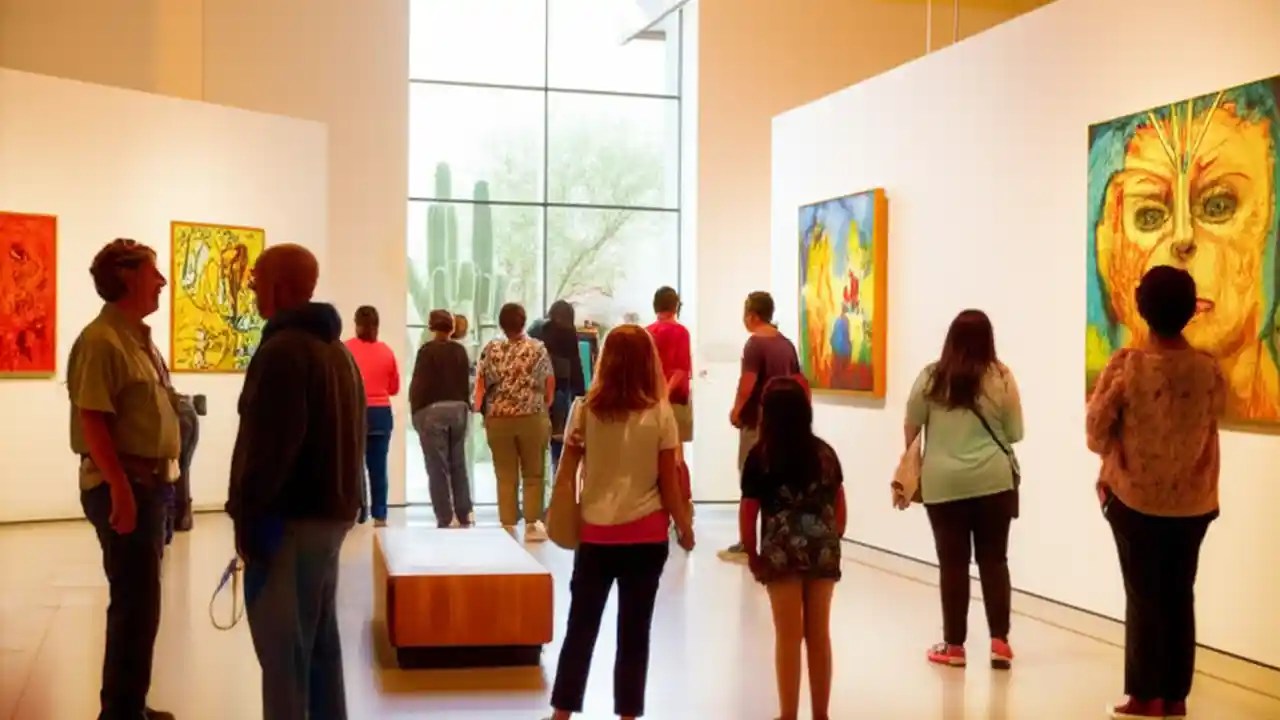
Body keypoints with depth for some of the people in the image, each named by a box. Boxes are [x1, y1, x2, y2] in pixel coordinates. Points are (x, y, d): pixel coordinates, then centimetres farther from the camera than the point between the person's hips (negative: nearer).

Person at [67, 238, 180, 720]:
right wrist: (120, 488, -26)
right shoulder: (101, 340, -16)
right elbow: (92, 420, -22)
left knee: (138, 600, 16)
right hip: (123, 485, -10)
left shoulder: (139, 338, 14)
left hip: (147, 482, 10)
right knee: (136, 603, -5)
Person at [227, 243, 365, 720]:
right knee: (320, 640, 15)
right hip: (330, 511, 10)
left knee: (282, 648, -4)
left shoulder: (283, 350, -15)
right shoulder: (336, 348, 16)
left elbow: (270, 443, -20)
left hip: (289, 517, -10)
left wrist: (246, 514, -13)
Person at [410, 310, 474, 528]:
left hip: (433, 410, -5)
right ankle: (464, 515, 15)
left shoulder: (427, 350, -9)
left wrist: (416, 411, -4)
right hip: (458, 409, 5)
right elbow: (466, 381, 10)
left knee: (437, 468, -2)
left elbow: (419, 383, -10)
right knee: (458, 465, 14)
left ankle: (445, 519, -3)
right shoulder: (460, 350, 6)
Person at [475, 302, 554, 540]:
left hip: (498, 420, 1)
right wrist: (544, 407, 18)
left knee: (505, 476, 7)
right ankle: (532, 525, 8)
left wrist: (480, 408, 13)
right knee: (533, 474, 9)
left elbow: (480, 385, 1)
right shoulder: (538, 349, -1)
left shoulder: (491, 350, 0)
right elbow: (550, 385, 4)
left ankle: (508, 527, 8)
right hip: (532, 419, -1)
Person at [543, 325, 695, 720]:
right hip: (646, 536, -1)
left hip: (595, 534, 1)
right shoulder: (660, 414, -7)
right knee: (634, 632, 7)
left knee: (580, 628, 12)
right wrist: (685, 527, 9)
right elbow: (669, 483, -4)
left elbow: (565, 474, 0)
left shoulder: (585, 410, -3)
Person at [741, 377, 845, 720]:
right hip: (823, 553, 3)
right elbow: (840, 506, 10)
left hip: (781, 553, -3)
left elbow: (748, 512, -5)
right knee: (819, 635, 12)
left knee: (788, 637, 5)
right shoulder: (825, 452, 7)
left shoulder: (760, 455, -4)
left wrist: (752, 554, 7)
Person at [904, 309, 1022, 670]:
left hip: (943, 483, 0)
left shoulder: (931, 377, -1)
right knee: (994, 560, 9)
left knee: (952, 563, 5)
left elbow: (911, 427, 7)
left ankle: (954, 645, 11)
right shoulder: (1001, 377, -2)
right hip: (993, 481, 0)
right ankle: (999, 642, 8)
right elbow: (1015, 433, 4)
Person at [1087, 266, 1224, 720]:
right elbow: (1212, 419, 9)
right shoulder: (1209, 369, -7)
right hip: (1194, 501, 3)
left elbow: (1097, 432, -8)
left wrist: (1115, 463, 12)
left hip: (1135, 498, -3)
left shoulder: (1127, 365, -16)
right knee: (1179, 596, 11)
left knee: (1143, 597, 6)